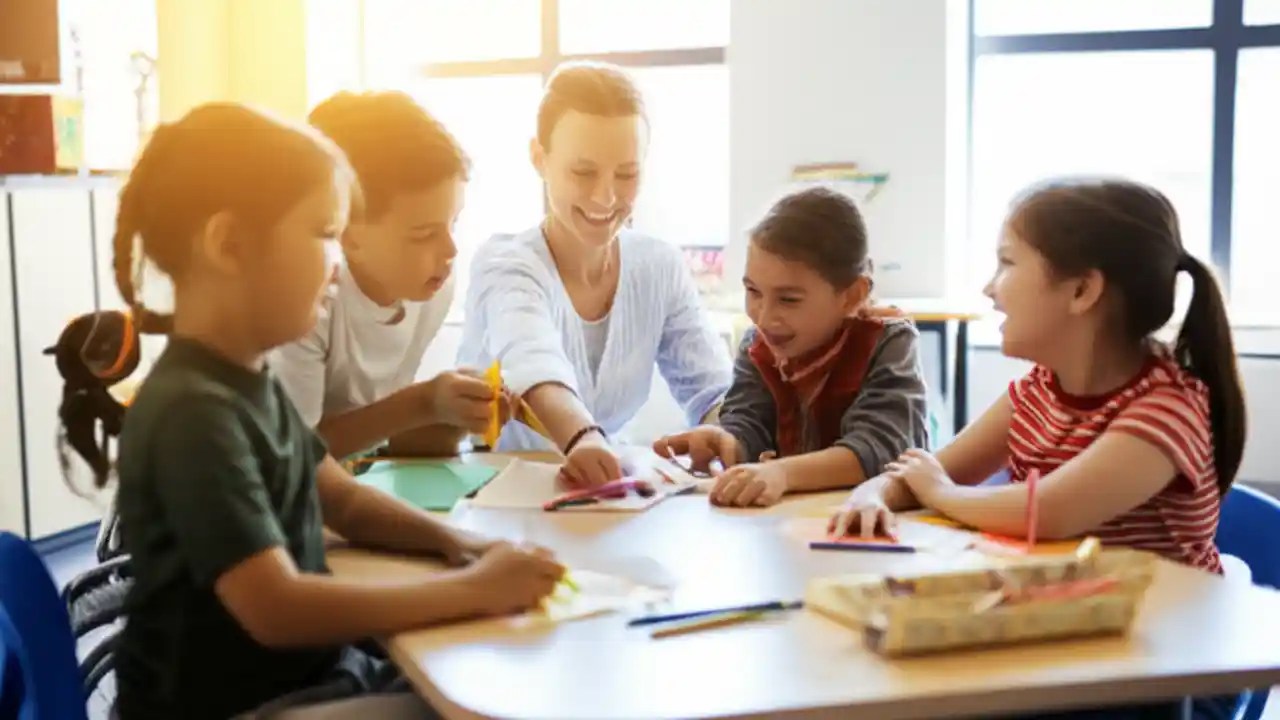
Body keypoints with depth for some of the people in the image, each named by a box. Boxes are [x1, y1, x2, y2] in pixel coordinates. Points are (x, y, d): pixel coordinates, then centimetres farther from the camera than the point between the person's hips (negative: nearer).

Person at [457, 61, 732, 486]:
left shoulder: (660, 269, -2)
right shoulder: (504, 266, -16)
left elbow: (714, 392, -6)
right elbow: (534, 367, -38)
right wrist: (582, 435, -58)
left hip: (599, 492, 4)